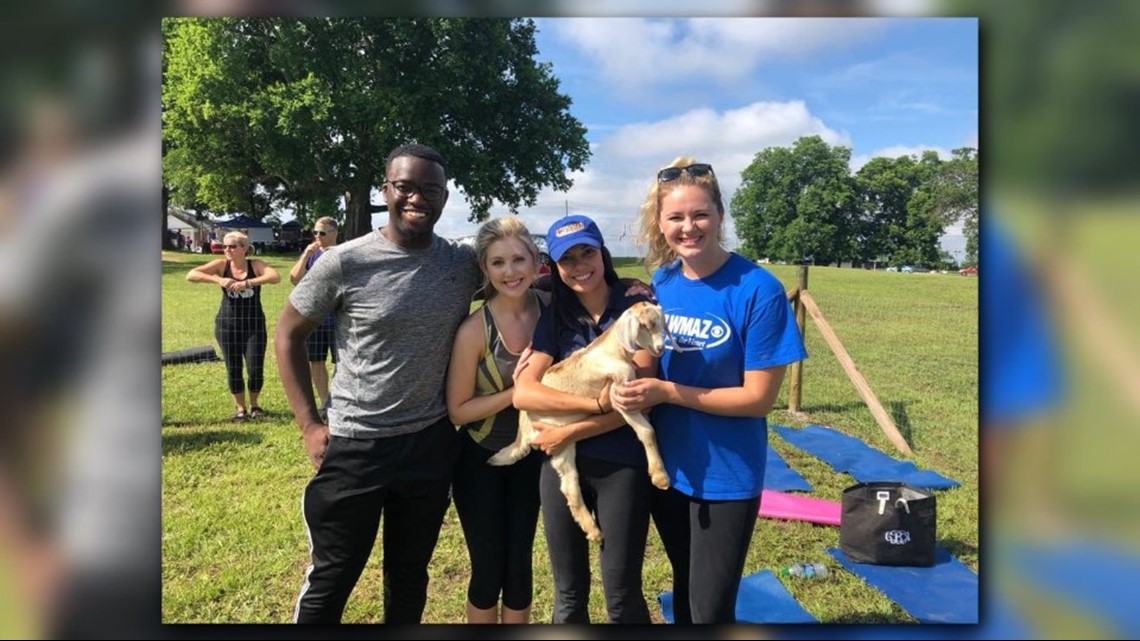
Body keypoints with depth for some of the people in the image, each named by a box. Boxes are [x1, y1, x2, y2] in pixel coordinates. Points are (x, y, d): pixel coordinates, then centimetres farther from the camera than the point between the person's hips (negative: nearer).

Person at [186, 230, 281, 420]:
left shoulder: (255, 265, -6)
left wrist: (247, 283, -33)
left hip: (254, 325, -1)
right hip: (227, 325, 1)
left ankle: (254, 405, 22)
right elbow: (191, 275, -11)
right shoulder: (222, 264, -3)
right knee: (233, 369, 7)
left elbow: (276, 277, -25)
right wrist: (218, 279, -23)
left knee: (256, 368, -2)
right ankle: (240, 408, 23)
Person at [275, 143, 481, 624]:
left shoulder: (464, 263, -3)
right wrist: (310, 425, -6)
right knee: (330, 580, 11)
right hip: (355, 445, -3)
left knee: (410, 575, 20)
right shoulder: (345, 263, -12)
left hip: (432, 444, 3)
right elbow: (289, 334, -1)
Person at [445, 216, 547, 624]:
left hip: (530, 456, 3)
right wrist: (516, 393, -26)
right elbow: (458, 410, -16)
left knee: (520, 563, 15)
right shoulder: (475, 330, -23)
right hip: (481, 460, -3)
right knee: (488, 568, 8)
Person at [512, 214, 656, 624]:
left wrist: (570, 433, -14)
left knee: (622, 596, 7)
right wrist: (597, 403, -21)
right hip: (561, 463, 3)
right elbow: (523, 393, -9)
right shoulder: (554, 318, 5)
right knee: (568, 593, 15)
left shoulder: (635, 308, -5)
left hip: (622, 465, -3)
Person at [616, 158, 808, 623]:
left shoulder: (758, 290, -19)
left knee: (710, 609, 9)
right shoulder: (660, 282, -2)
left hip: (726, 476, -5)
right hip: (666, 465, 5)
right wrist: (632, 387, -9)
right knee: (684, 590, 24)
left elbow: (758, 397, -18)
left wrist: (667, 392, -22)